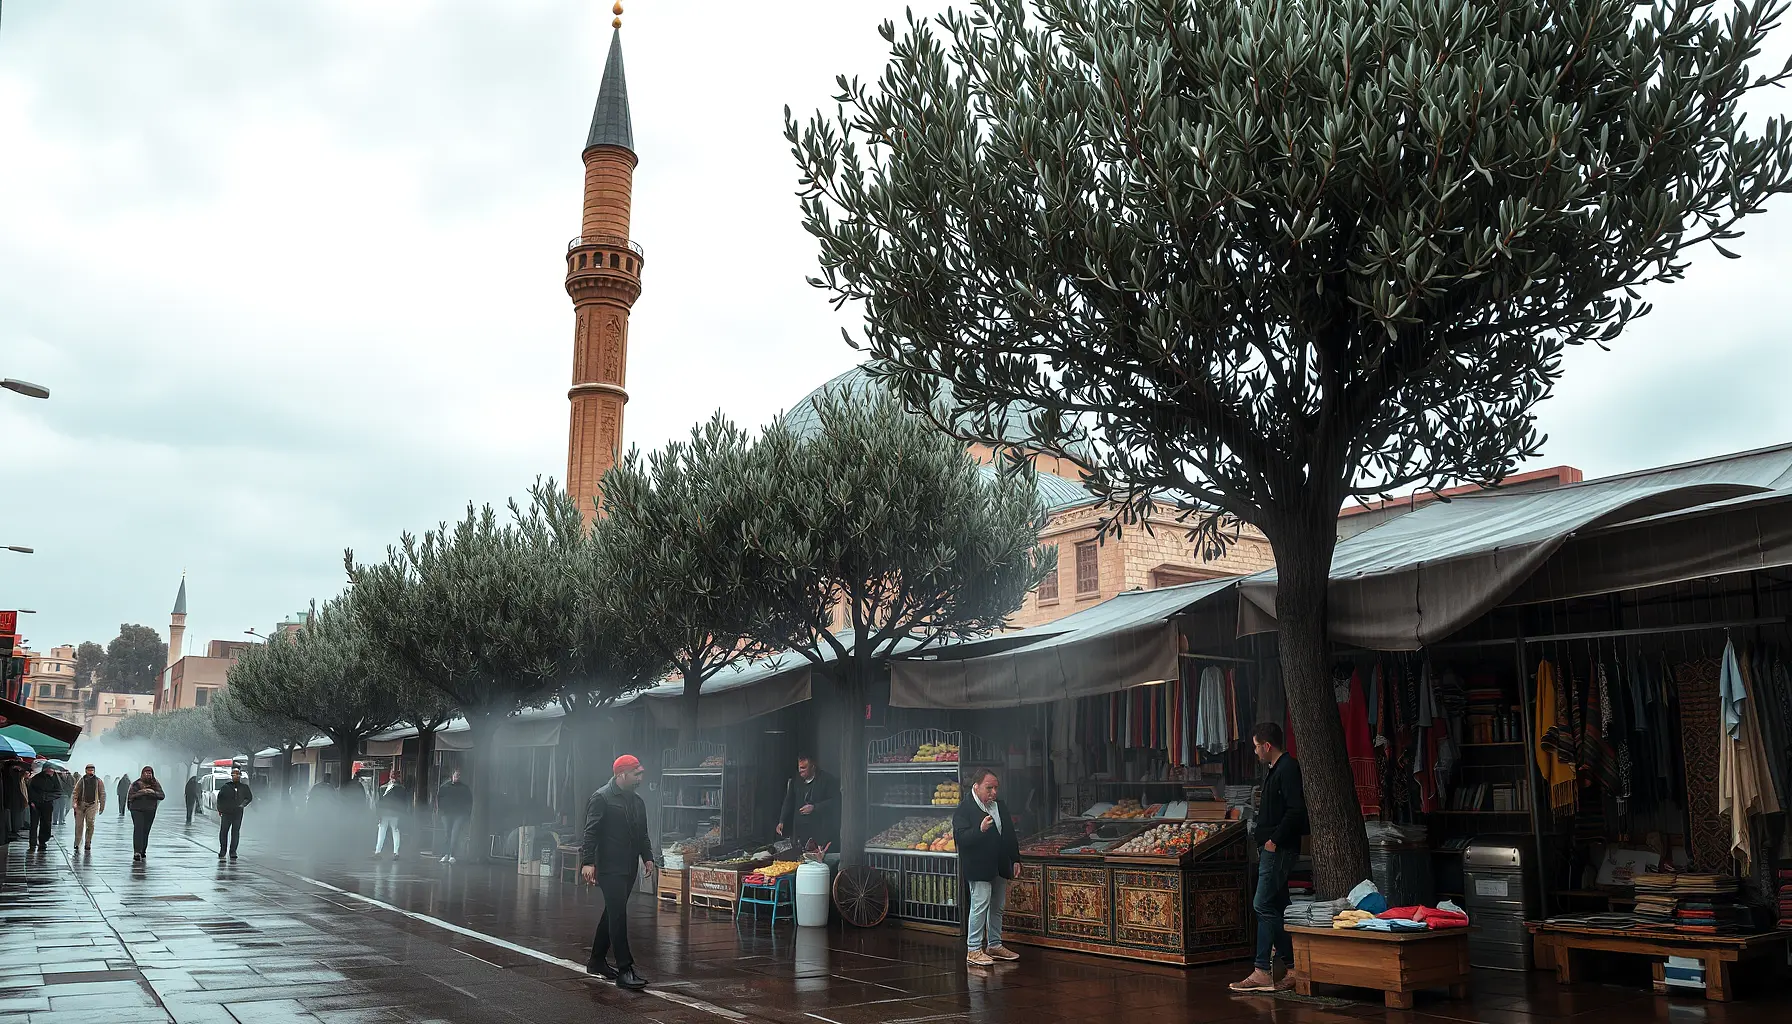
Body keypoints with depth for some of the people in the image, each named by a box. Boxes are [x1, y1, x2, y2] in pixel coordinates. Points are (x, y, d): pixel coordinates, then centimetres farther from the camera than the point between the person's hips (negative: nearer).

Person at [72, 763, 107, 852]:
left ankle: (87, 844, -1)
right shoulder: (81, 780, 7)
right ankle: (77, 843, 15)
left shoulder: (98, 781, 8)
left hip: (92, 805, -1)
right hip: (81, 804, 1)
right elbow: (75, 792, 6)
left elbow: (102, 794, 10)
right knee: (79, 825, 2)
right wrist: (74, 803, -7)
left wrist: (102, 807, 7)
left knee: (90, 824, -9)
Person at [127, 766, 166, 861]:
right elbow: (130, 796, -6)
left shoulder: (156, 784, 8)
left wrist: (153, 792, -17)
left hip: (150, 811, 3)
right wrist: (141, 793, -18)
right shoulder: (136, 784, 2)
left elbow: (162, 795, -1)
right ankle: (137, 852, -18)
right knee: (138, 830, -13)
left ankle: (143, 852, 15)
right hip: (137, 810, -3)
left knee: (146, 831, 6)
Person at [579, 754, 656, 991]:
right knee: (618, 914, -12)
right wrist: (587, 861, -24)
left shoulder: (637, 801, 14)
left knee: (613, 913, 16)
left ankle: (597, 960, 28)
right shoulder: (601, 798, -10)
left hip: (628, 868, 9)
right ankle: (625, 969, -11)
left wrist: (647, 857, 9)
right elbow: (591, 832, -16)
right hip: (609, 867, -9)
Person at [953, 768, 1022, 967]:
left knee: (997, 907, 13)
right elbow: (960, 838, -21)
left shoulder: (1000, 805, 12)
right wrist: (980, 829, -35)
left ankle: (994, 945, 25)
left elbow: (1011, 834, 19)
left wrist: (1015, 859, 15)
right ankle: (973, 950, -5)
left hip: (1000, 866, 8)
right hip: (979, 867, -8)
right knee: (980, 905, -11)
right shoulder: (964, 808, -11)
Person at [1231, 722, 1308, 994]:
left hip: (1279, 849, -11)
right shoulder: (1278, 769, 18)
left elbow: (1296, 810, -22)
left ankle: (1263, 972, -9)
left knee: (1264, 906, -11)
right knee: (1277, 907, 11)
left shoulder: (1288, 768, -13)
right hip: (1274, 849, 11)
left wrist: (1274, 840, -20)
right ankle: (1292, 968, 15)